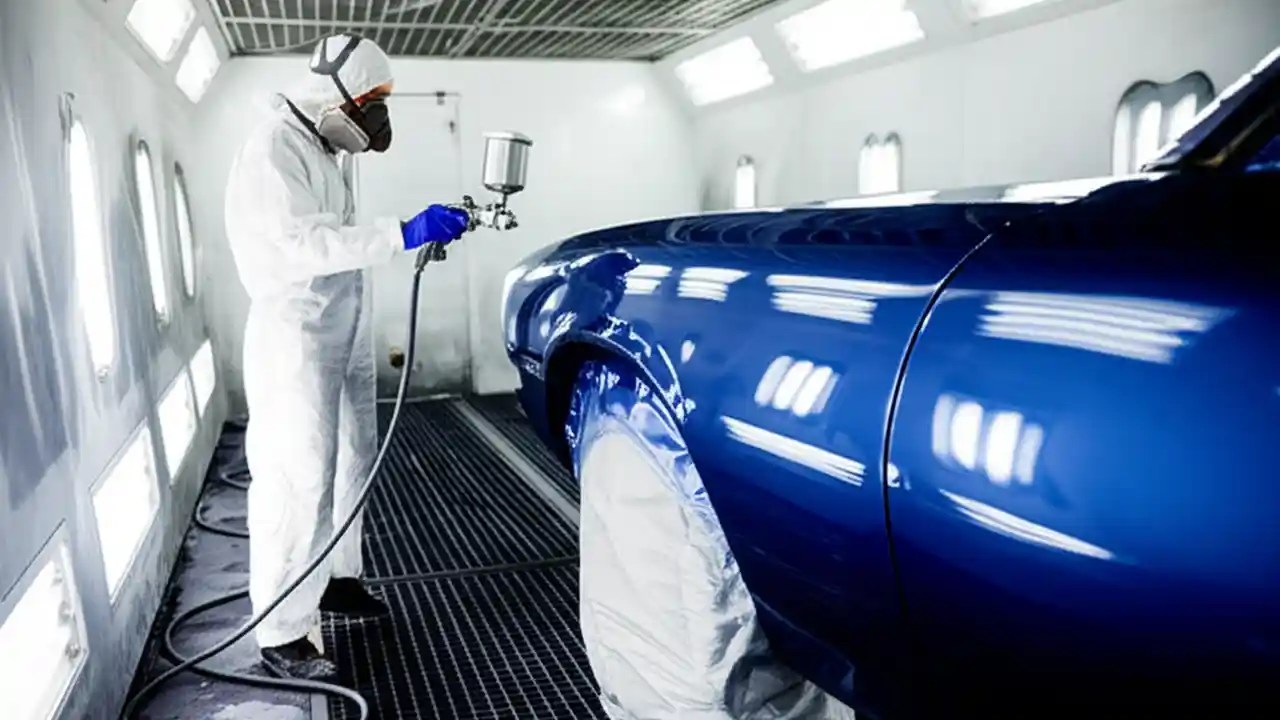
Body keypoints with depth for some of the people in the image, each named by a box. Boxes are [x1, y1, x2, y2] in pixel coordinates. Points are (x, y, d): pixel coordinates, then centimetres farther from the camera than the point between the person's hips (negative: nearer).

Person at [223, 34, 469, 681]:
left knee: (350, 464, 16)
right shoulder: (274, 147, -14)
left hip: (344, 336, 10)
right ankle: (282, 637, 1)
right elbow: (301, 244, -27)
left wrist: (418, 233, 11)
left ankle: (337, 579, 32)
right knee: (300, 485, -8)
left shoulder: (321, 151, 16)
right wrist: (402, 235, -32)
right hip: (296, 340, -10)